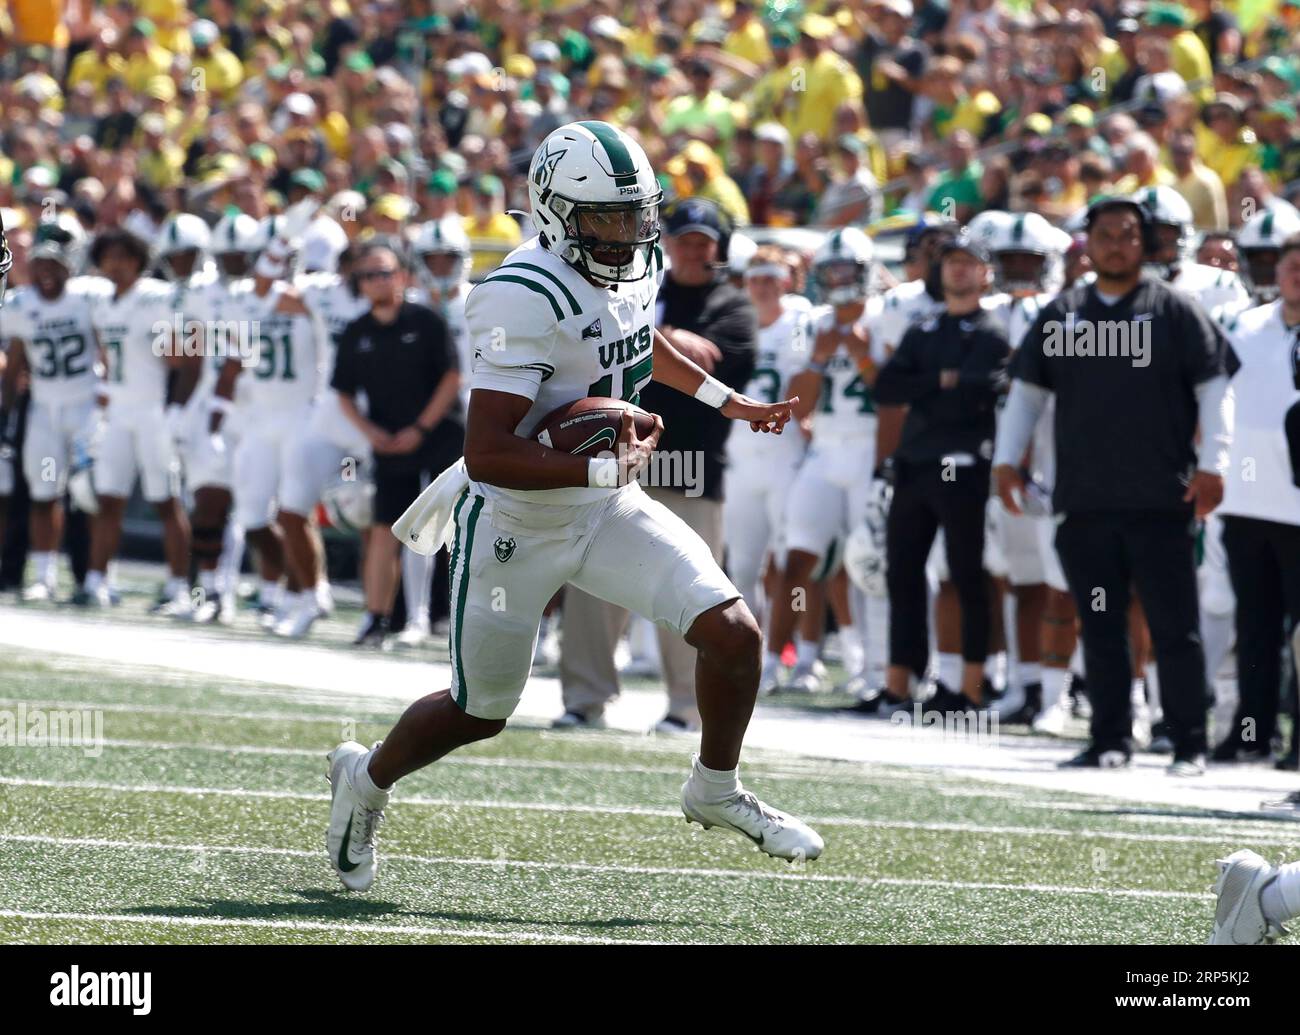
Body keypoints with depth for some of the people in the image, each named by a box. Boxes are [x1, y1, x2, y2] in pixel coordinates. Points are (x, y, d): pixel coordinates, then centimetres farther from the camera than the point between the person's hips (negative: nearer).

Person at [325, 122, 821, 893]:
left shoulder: (635, 266, -3)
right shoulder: (526, 300, -30)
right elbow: (487, 456, -34)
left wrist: (728, 402, 23)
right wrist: (605, 468, -31)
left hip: (610, 510, 6)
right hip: (517, 527, -6)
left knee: (735, 633, -10)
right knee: (481, 714, 11)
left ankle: (717, 791, 16)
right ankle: (368, 779, 42)